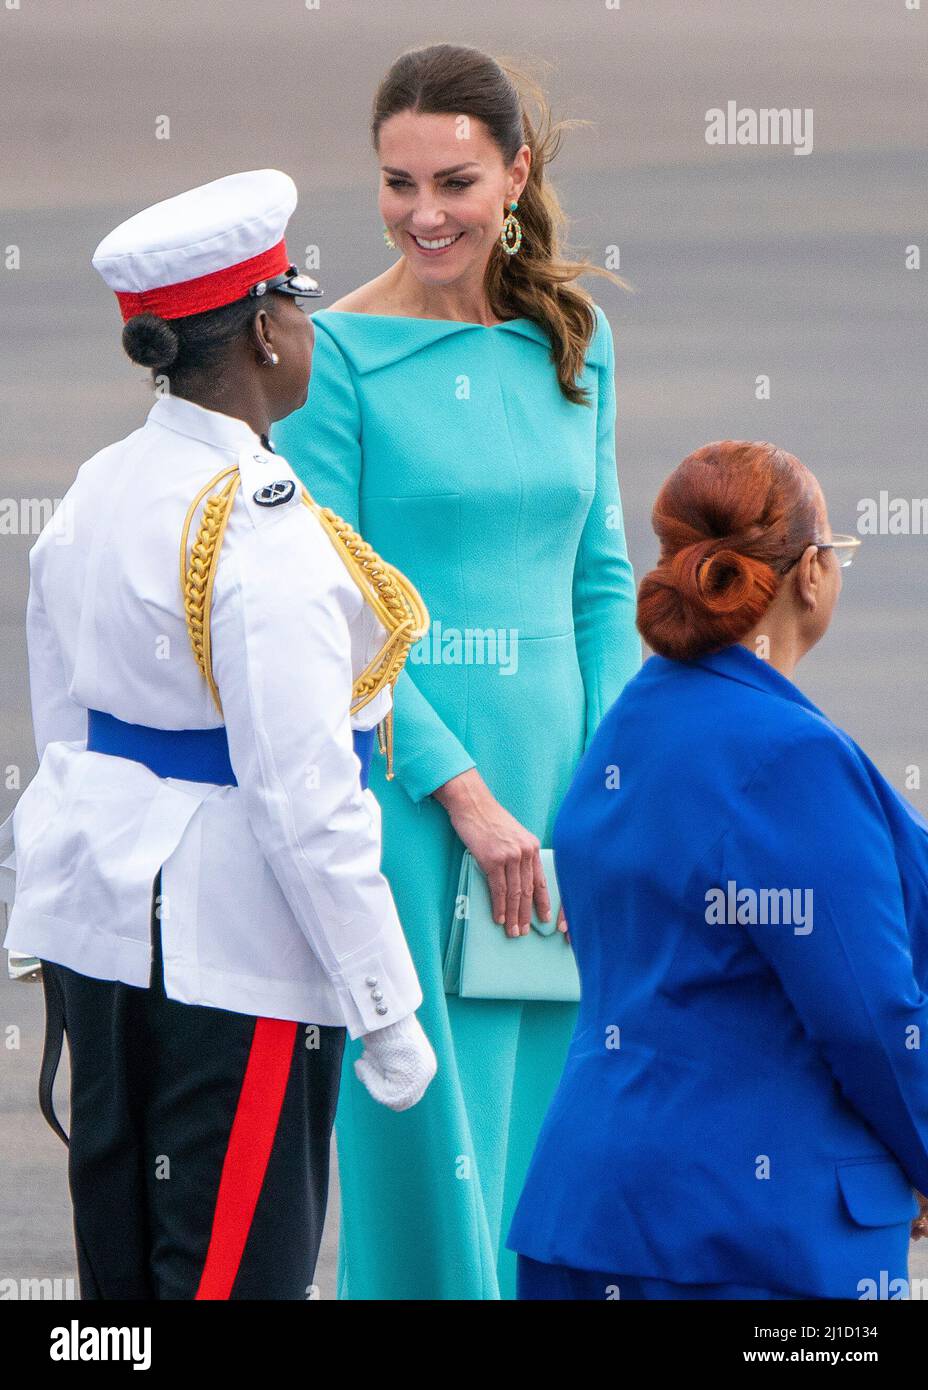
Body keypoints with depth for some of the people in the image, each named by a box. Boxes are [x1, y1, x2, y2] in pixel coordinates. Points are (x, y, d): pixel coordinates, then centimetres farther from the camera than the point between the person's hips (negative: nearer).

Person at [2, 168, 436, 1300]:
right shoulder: (264, 532, -20)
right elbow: (306, 798, -21)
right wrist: (384, 1011, -15)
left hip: (96, 922, 9)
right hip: (233, 945, -9)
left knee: (121, 1261, 14)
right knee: (239, 1266, -3)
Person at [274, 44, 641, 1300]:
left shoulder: (570, 339, 9)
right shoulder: (337, 354, -7)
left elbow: (602, 580, 13)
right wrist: (465, 795, -14)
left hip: (552, 785, 5)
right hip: (408, 792, -5)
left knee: (544, 1135, 8)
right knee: (430, 1137, -3)